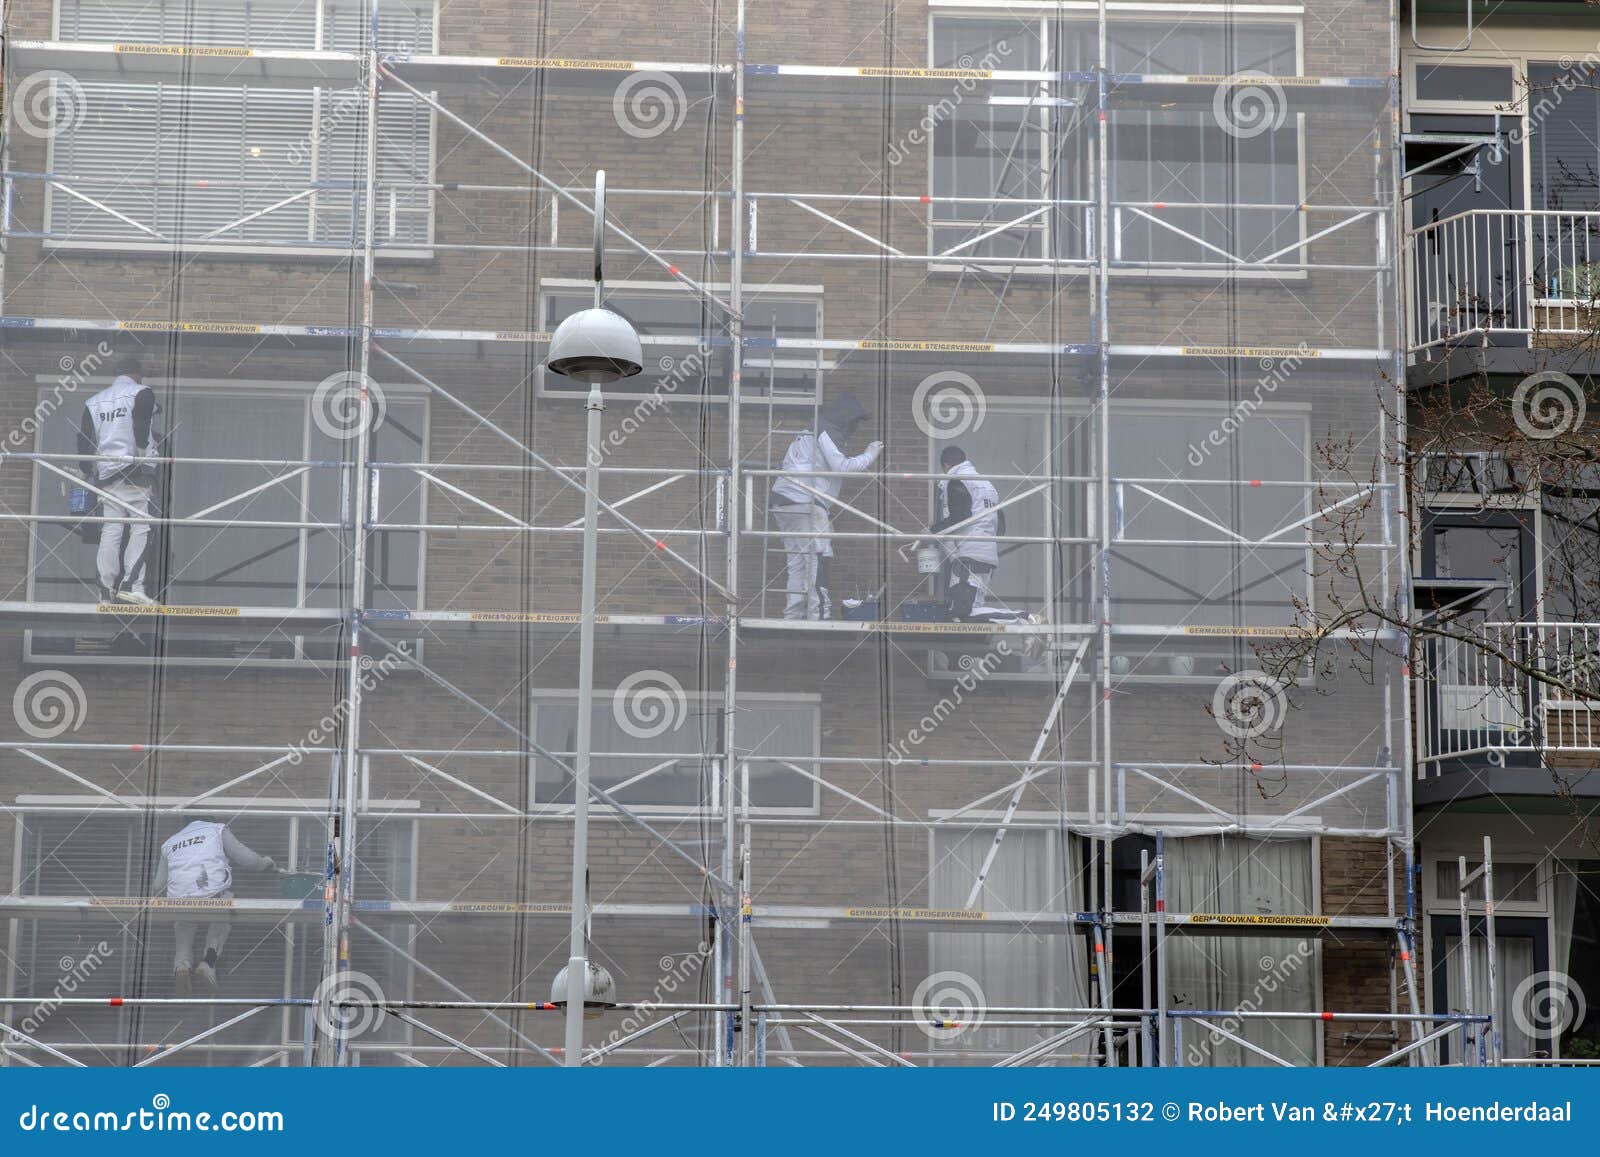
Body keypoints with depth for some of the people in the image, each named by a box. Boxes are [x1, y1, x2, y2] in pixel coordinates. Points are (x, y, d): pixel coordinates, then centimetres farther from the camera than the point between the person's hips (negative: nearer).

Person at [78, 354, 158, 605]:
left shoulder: (94, 402, 18)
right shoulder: (142, 393, 2)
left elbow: (84, 440, 13)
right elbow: (141, 430, -12)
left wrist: (88, 473, 17)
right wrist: (142, 457, -10)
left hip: (106, 473, 5)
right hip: (135, 471, -5)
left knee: (111, 530, 6)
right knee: (140, 526, -5)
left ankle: (106, 592, 2)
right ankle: (131, 584, -17)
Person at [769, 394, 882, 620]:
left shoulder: (811, 433, 29)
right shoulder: (827, 432, -3)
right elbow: (843, 467, -12)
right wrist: (870, 454, 0)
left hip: (783, 501, 10)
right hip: (805, 502, -10)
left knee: (798, 564, 9)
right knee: (817, 558, -13)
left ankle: (792, 617, 5)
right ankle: (819, 614, -19)